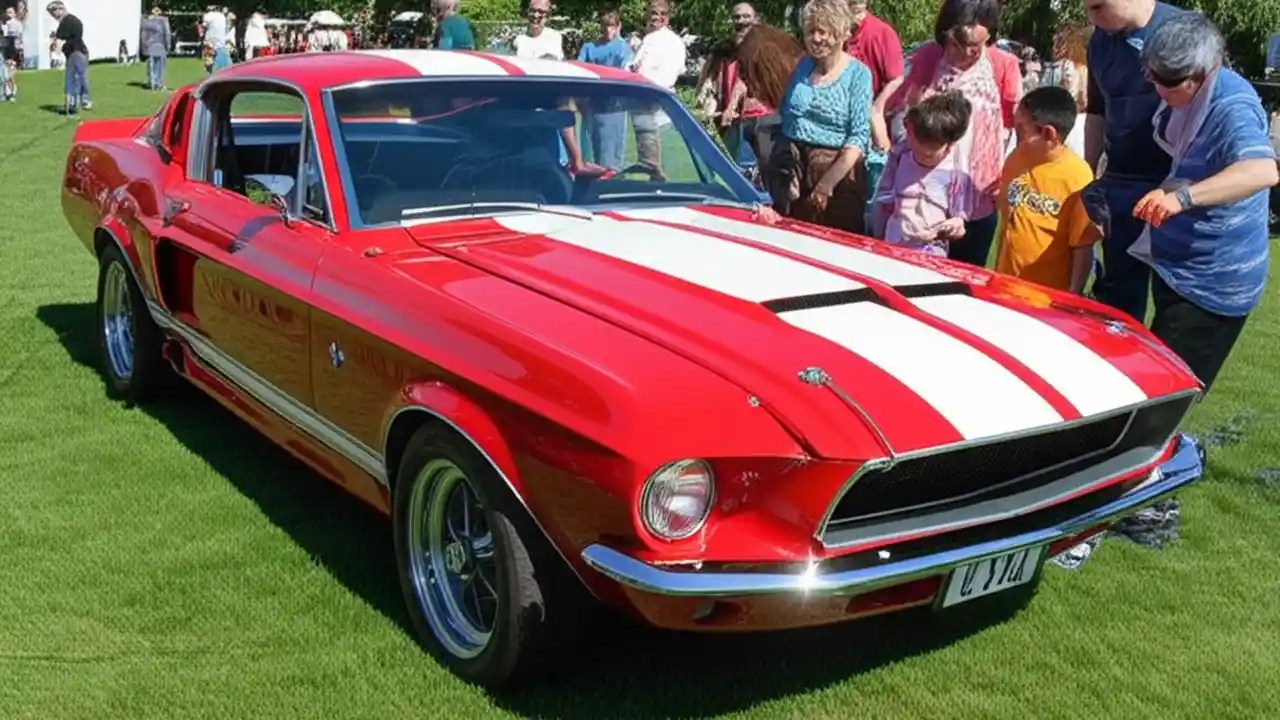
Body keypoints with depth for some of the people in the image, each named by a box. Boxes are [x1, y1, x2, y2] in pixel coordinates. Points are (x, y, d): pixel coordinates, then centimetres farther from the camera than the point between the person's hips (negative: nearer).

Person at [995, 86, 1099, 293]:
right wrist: (997, 274, 13)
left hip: (1050, 294, -5)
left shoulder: (1077, 177, -16)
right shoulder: (1016, 158, 1)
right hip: (1006, 286, 5)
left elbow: (1083, 247, -12)